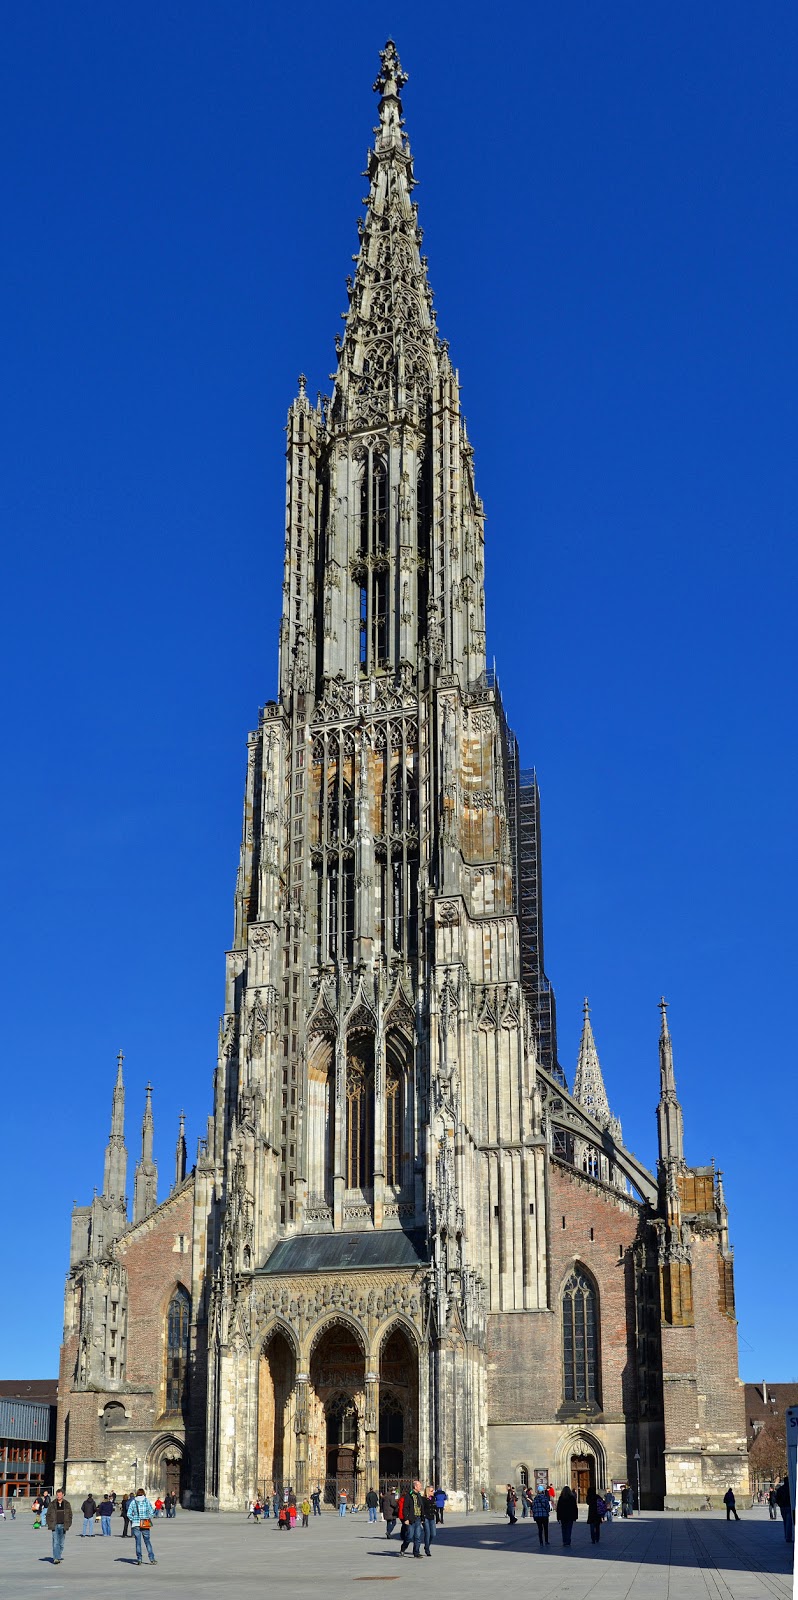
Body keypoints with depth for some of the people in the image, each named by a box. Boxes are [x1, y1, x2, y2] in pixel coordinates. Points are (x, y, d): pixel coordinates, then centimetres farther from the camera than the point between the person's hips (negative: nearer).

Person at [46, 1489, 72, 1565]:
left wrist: (68, 1525, -1)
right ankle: (56, 1558, -14)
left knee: (61, 1543, 7)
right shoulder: (52, 1504, 1)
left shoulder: (67, 1504, 5)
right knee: (56, 1542, -11)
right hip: (55, 1526, -2)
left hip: (63, 1526, 2)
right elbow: (48, 1515, 3)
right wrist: (50, 1525, -6)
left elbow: (70, 1515, 8)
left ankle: (60, 1557, 20)